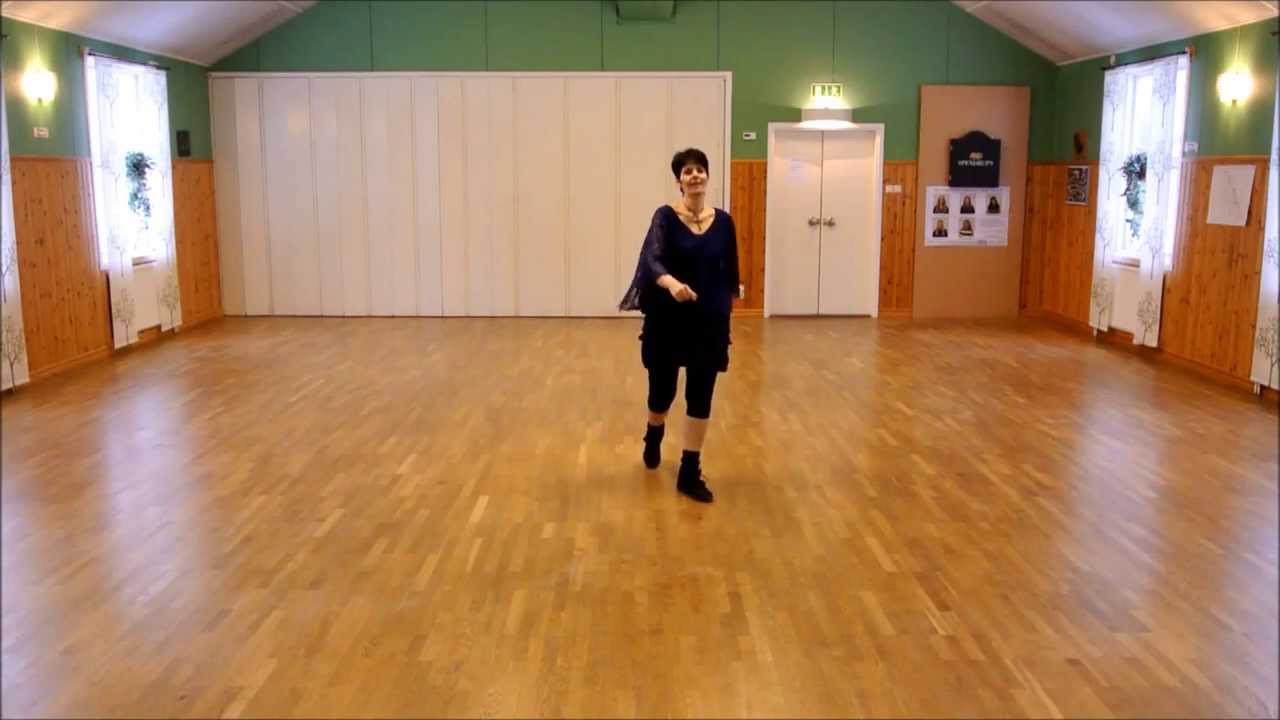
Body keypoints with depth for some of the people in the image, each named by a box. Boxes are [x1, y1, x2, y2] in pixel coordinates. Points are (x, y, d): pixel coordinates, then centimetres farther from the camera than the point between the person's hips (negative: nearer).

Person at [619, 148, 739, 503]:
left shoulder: (723, 221, 2)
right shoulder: (665, 216, -8)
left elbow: (728, 274, 9)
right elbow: (652, 259, -25)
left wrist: (725, 313, 10)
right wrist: (671, 283, -45)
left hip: (709, 321, 2)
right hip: (669, 320, -2)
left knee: (700, 395, 1)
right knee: (663, 389, 12)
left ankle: (690, 472, 9)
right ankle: (653, 437, 45)